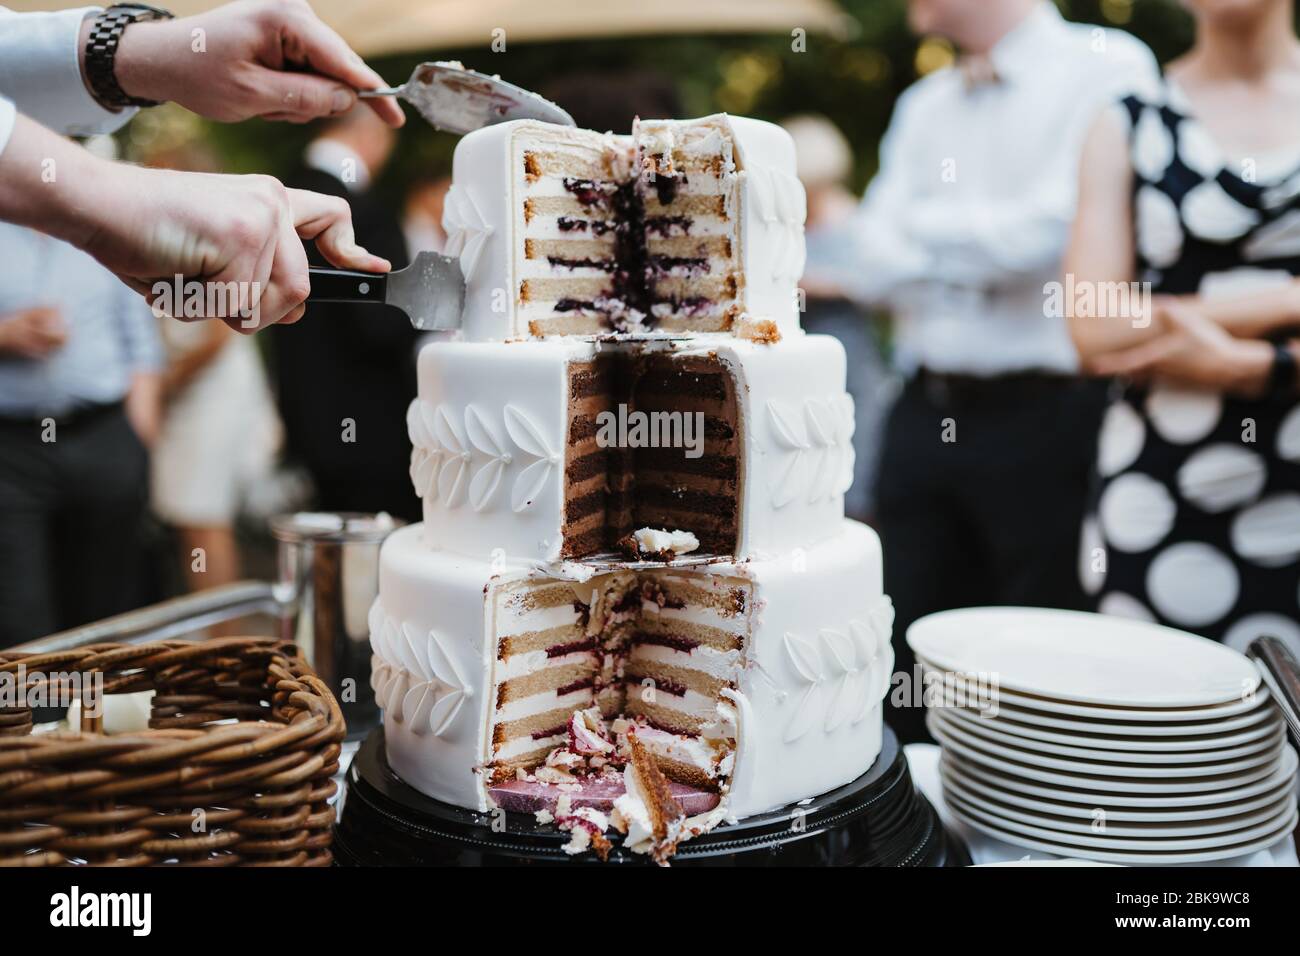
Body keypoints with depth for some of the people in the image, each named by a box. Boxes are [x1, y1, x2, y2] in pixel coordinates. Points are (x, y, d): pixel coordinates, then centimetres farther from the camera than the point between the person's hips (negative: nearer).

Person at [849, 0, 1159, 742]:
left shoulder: (1107, 67, -2)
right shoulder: (923, 106, 16)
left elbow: (1051, 233, -14)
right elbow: (878, 266, 6)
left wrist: (922, 225, -2)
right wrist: (985, 247, -8)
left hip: (1043, 421, -5)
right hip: (924, 420, 5)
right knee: (913, 679, 9)